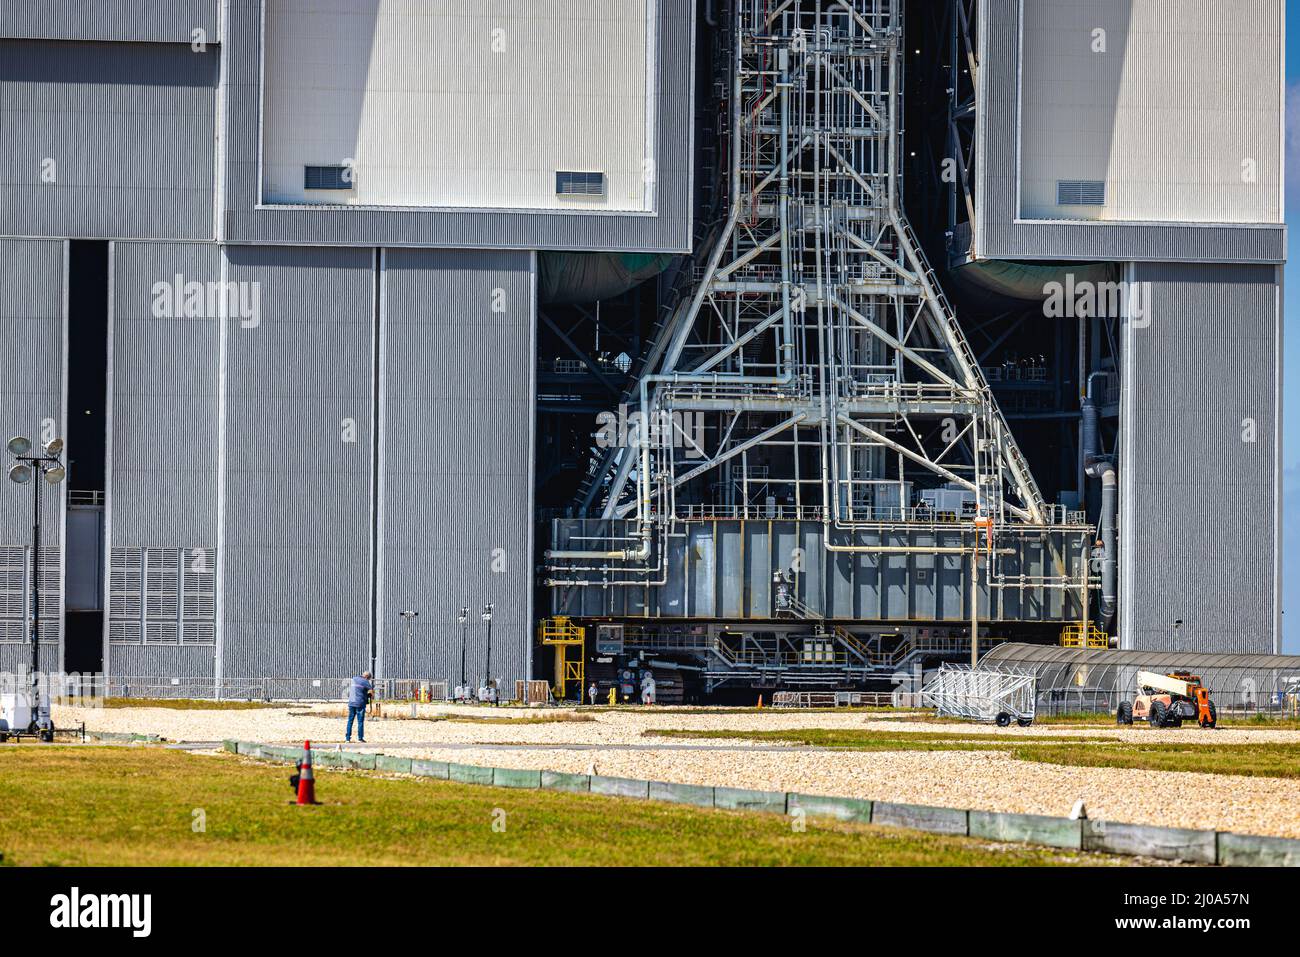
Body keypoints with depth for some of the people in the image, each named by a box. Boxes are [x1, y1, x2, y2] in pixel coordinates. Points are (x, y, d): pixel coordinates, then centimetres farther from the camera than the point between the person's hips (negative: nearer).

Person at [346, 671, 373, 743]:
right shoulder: (365, 682, -6)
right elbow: (372, 692, -6)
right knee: (360, 721, 0)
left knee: (350, 720, 10)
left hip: (351, 703, 5)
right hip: (360, 704, -5)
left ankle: (348, 737, 8)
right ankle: (360, 738, -2)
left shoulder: (354, 679, 12)